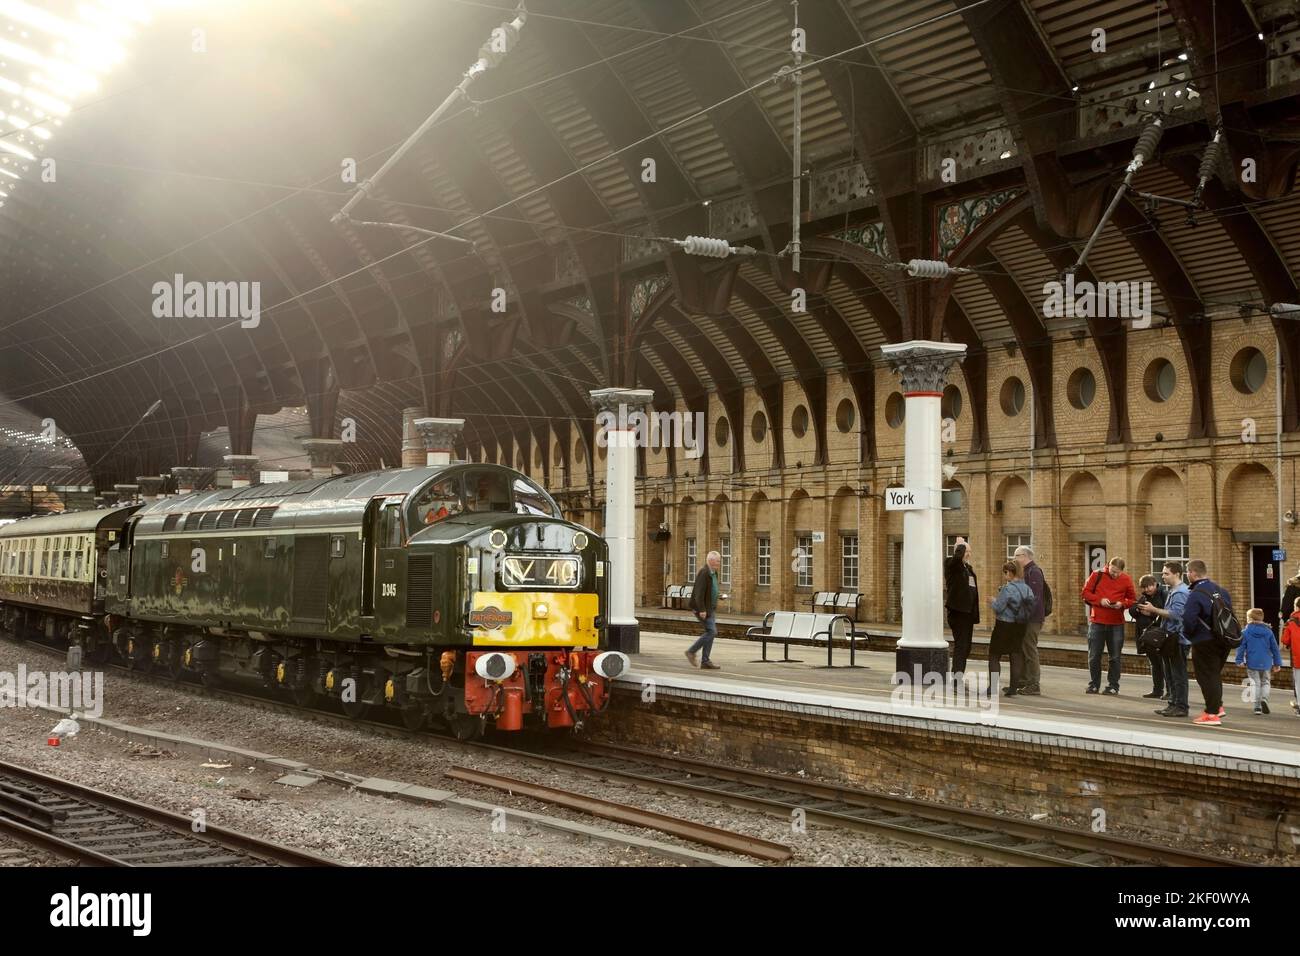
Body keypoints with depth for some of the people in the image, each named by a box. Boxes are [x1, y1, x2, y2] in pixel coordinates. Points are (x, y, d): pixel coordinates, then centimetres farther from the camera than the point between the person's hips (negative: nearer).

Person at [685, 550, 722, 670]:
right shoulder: (704, 573, -17)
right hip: (703, 608, -10)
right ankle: (692, 651, -1)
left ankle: (705, 662, 9)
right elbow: (699, 592, -22)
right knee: (711, 631, -12)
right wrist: (702, 610, -25)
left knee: (711, 632, 7)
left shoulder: (713, 573, 13)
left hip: (710, 608, 10)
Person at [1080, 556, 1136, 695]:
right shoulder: (1097, 575, -1)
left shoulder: (1126, 580, 2)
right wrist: (1100, 600, -15)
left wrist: (1122, 604, -13)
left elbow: (1132, 599, 8)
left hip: (1116, 624, 0)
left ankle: (1113, 685, 13)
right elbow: (1086, 593, 0)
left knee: (1115, 657, 4)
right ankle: (1094, 684, 17)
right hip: (1097, 621, 0)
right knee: (1094, 656, 6)